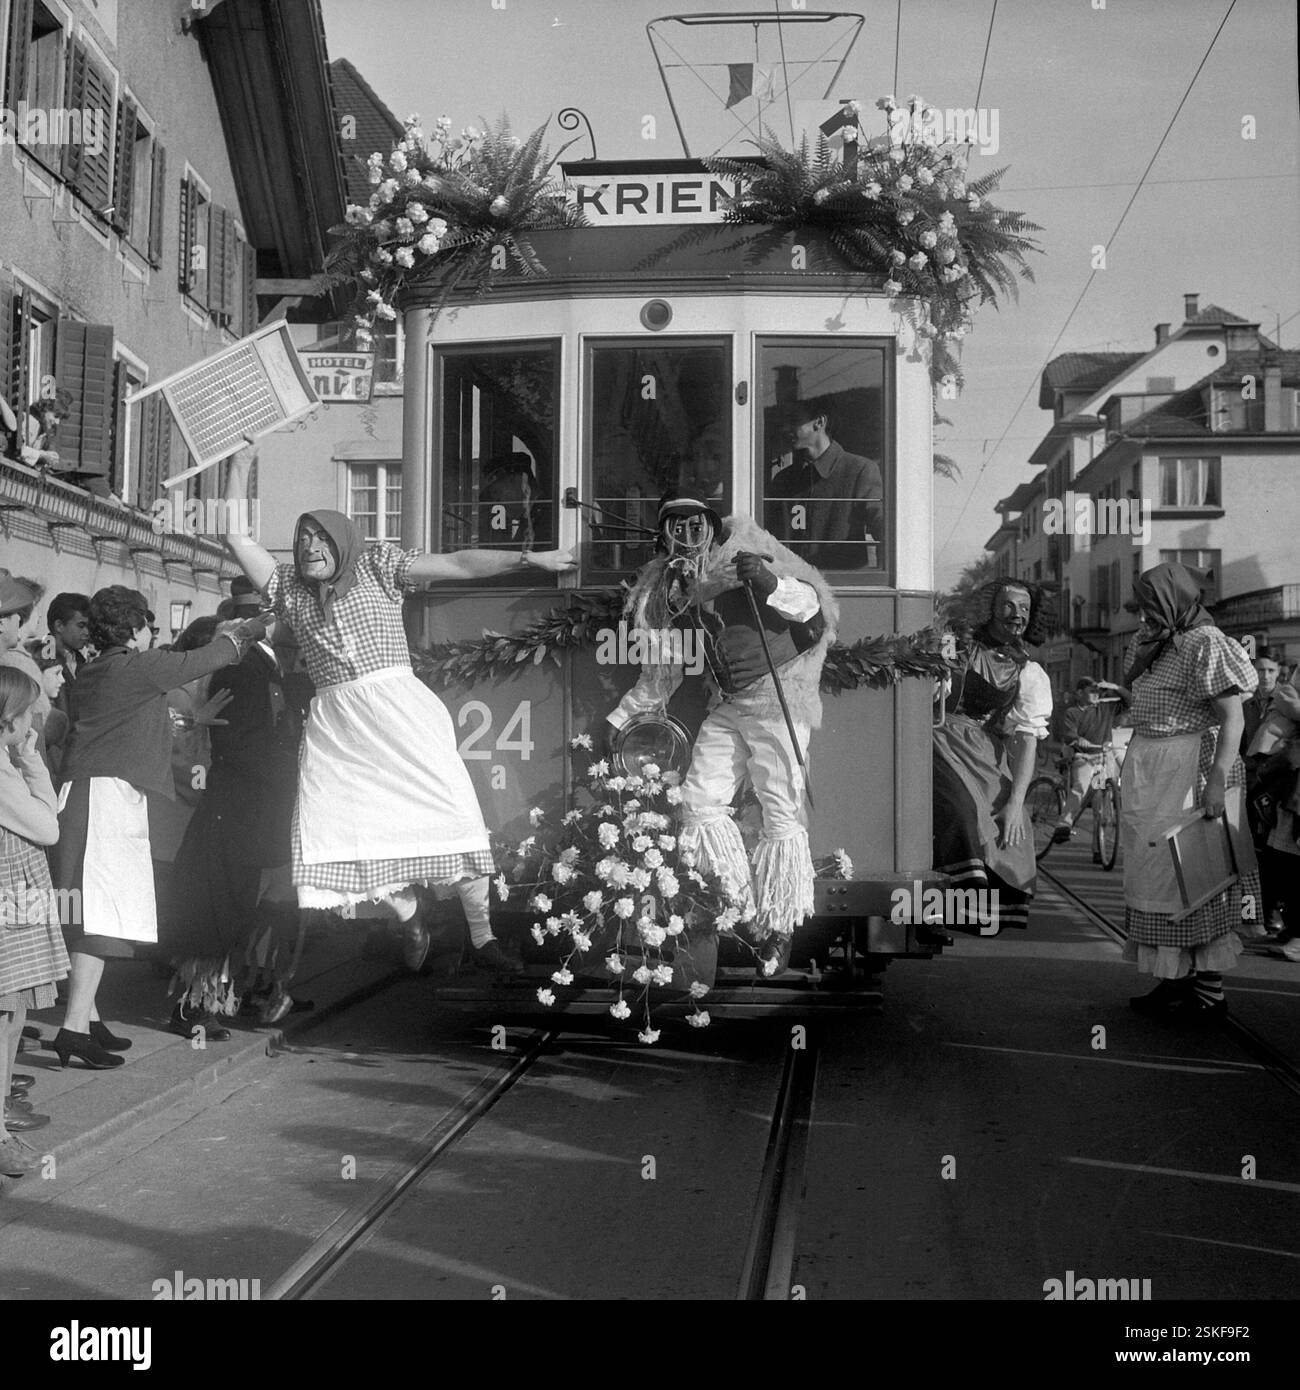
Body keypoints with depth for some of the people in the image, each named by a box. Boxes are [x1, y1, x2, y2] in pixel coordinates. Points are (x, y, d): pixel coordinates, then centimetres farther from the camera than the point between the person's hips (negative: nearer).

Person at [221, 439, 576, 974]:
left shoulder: (376, 567, 8)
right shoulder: (289, 588, 16)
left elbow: (458, 564, 3)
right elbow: (237, 539, 14)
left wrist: (530, 558, -2)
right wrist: (240, 464, 12)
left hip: (398, 707, -3)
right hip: (335, 725, 3)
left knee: (452, 816, -10)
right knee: (334, 839, -8)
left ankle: (482, 937, 3)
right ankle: (410, 918, 16)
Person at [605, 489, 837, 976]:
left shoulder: (745, 548, -5)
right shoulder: (670, 587, 10)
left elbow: (814, 606, -7)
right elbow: (663, 671, 20)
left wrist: (770, 583, -25)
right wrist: (617, 718, 20)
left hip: (776, 694, -6)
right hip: (725, 706, 6)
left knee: (781, 813, -6)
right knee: (700, 801, -2)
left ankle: (779, 928, 4)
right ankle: (746, 910, 7)